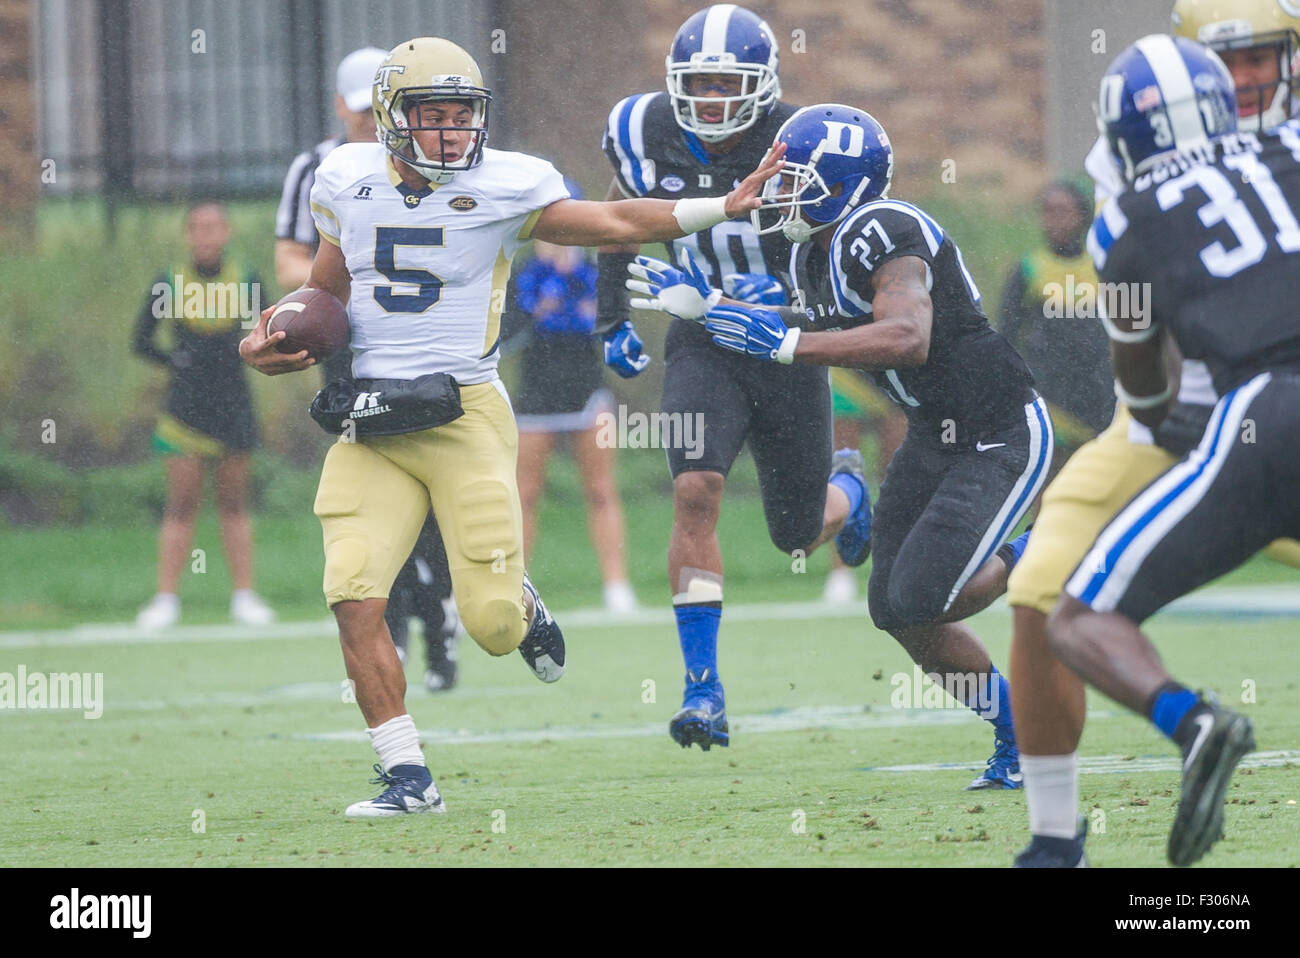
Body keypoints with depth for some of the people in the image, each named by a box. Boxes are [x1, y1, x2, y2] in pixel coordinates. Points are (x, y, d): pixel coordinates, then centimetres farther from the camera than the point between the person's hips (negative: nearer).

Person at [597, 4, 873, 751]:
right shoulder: (648, 135, -7)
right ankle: (704, 689, -20)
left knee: (798, 534, 10)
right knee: (697, 493, -23)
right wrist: (614, 320, 14)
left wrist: (786, 290, -28)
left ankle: (846, 487, 50)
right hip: (704, 345, 1)